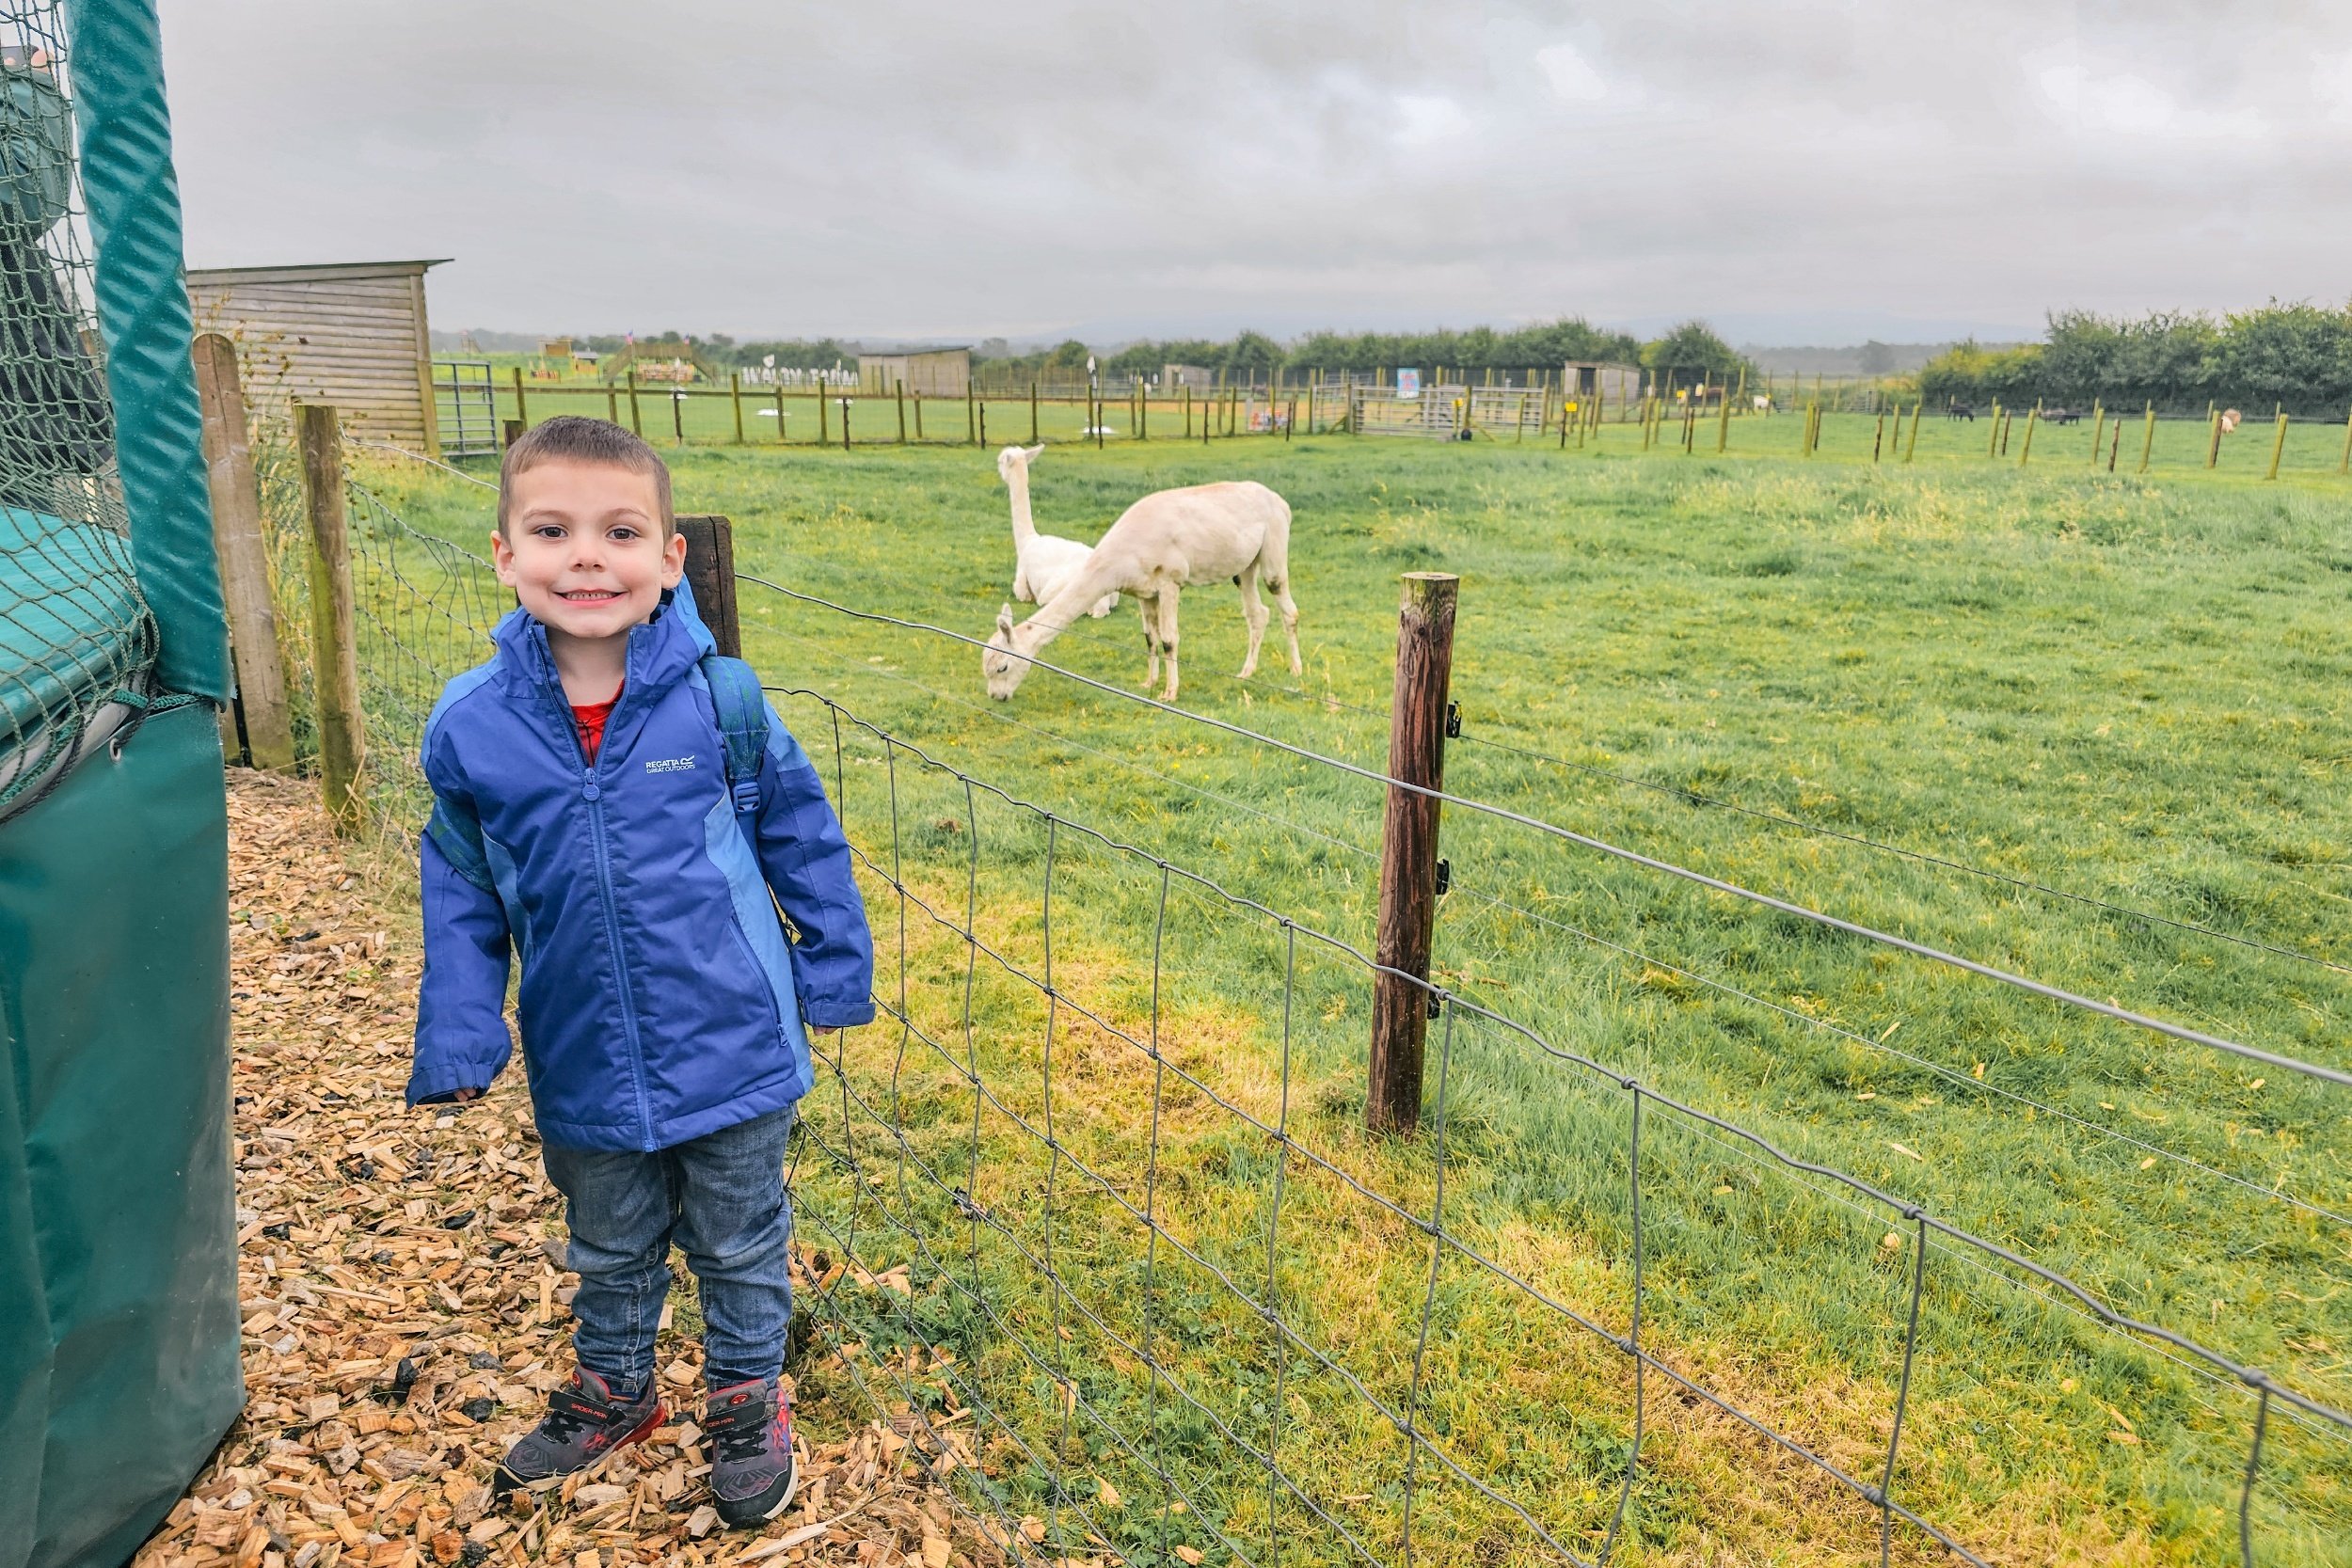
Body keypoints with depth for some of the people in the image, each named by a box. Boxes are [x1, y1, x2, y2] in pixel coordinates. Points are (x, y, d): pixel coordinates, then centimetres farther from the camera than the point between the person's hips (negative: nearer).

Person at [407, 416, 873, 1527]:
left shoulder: (720, 701, -16)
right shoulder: (469, 728, -11)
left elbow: (802, 840, -3)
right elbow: (460, 896, 2)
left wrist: (836, 970, 3)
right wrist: (456, 1038, -1)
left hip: (732, 1051, -2)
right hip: (583, 1071, 2)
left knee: (741, 1250, 18)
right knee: (611, 1254, 25)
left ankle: (747, 1402, 41)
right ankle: (611, 1390, 50)